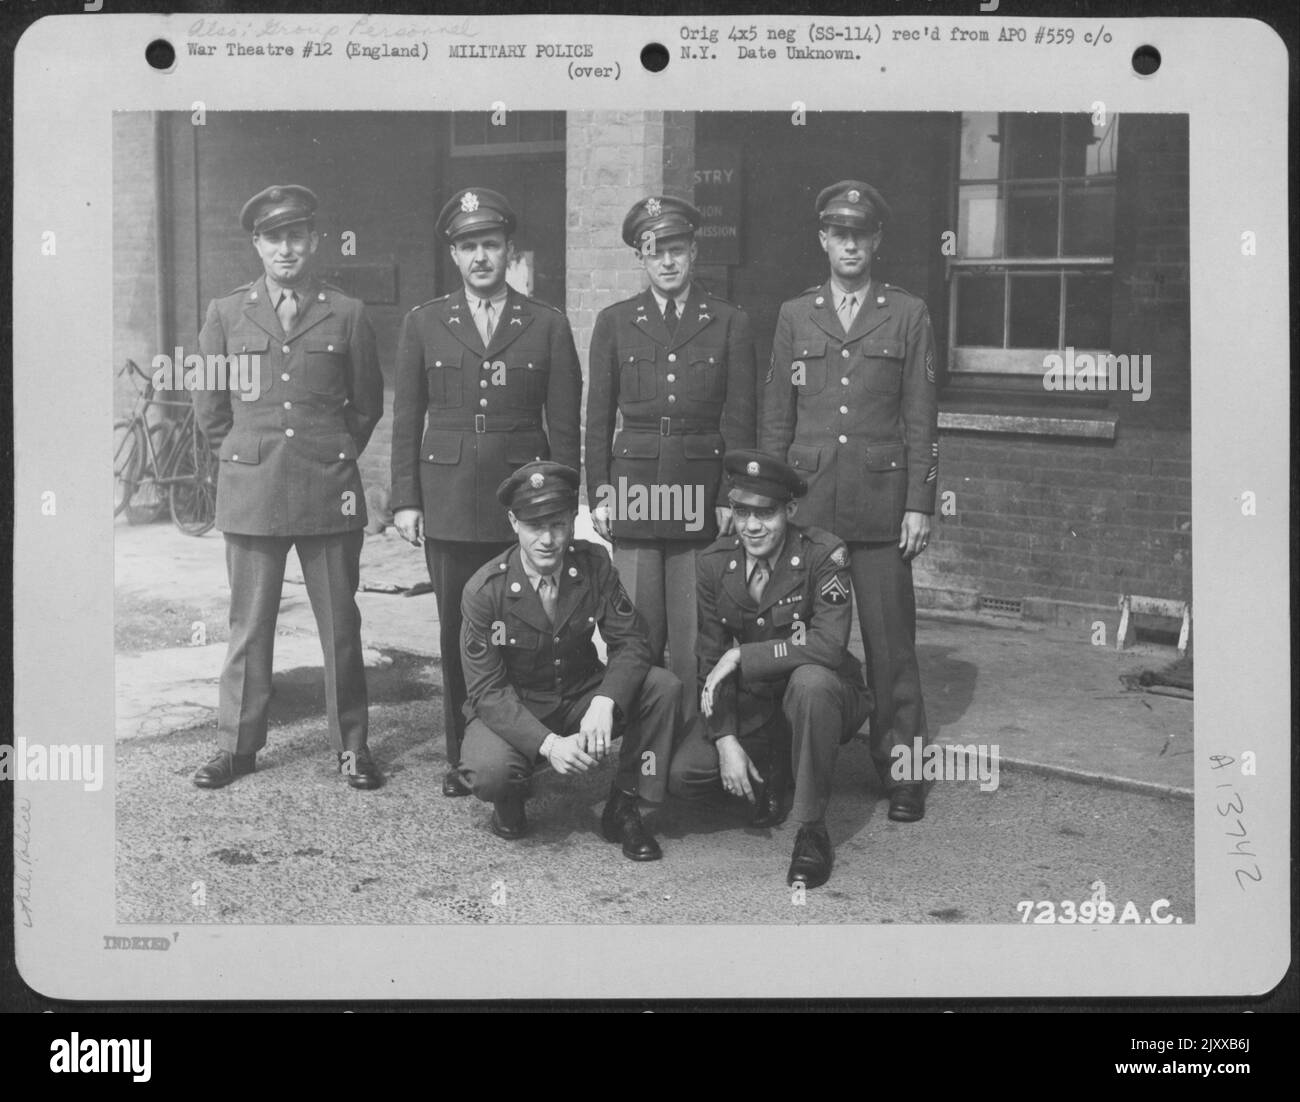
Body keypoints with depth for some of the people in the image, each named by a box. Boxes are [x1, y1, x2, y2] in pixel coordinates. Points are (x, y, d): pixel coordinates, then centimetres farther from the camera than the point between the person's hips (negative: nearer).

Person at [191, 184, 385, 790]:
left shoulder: (346, 314, 5)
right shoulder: (225, 313, 7)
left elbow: (367, 404, 13)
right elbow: (208, 406, 13)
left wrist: (335, 458, 11)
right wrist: (244, 455, 11)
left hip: (329, 491, 0)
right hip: (250, 490, 1)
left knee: (340, 623, 4)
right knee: (248, 623, 5)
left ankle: (352, 746, 16)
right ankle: (236, 744, 17)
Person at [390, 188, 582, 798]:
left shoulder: (547, 325, 6)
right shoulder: (424, 323, 9)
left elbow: (564, 426, 6)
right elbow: (406, 420, 9)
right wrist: (405, 500, 2)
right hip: (448, 503, 1)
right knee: (456, 633, 5)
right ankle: (461, 757, 16)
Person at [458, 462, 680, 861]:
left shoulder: (594, 563, -10)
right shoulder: (485, 590, -19)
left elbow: (631, 641, -12)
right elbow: (488, 690, -20)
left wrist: (605, 703, -34)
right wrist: (548, 743, -35)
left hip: (583, 698, 3)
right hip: (513, 709, -3)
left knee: (664, 687, -21)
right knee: (489, 772, -35)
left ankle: (623, 809, -5)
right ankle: (509, 799, 5)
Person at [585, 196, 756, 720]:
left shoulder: (730, 324, 5)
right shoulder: (615, 323, 8)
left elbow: (739, 421, 3)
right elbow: (598, 418, 10)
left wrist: (730, 499, -3)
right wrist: (598, 496, 4)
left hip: (702, 489, -1)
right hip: (634, 487, 1)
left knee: (695, 635, 0)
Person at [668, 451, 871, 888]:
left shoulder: (823, 554, -19)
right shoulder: (715, 562, -5)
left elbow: (829, 644, -31)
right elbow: (711, 661, -2)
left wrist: (740, 655, -27)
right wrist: (725, 740, -13)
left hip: (820, 698, -4)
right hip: (750, 705, 4)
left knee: (811, 680, -39)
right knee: (682, 776, -17)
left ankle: (812, 831, -23)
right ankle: (771, 772, 16)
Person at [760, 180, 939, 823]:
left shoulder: (908, 315, 7)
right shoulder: (795, 316, 12)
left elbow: (921, 418, 4)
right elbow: (775, 418, 12)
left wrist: (919, 505, -2)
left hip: (881, 499, -1)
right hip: (807, 498, 2)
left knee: (890, 643, 0)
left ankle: (902, 771, 10)